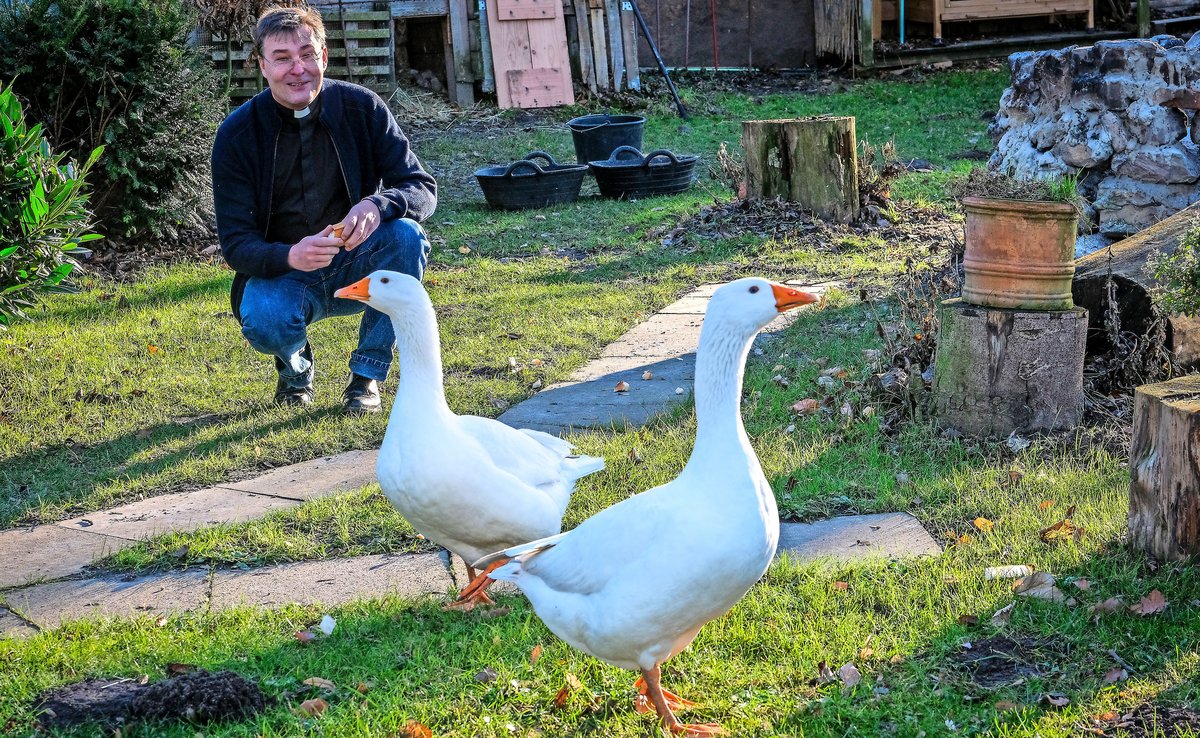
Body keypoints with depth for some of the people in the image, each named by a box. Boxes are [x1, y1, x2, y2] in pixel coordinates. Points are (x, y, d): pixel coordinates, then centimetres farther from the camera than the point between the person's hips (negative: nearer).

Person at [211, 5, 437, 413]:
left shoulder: (362, 107, -9)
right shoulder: (237, 134, -12)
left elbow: (422, 188, -10)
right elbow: (235, 243, -14)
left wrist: (379, 205, -35)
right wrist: (290, 257, -37)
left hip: (356, 266, 2)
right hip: (281, 272, -1)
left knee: (407, 236, -29)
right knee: (263, 321, -34)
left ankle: (367, 376, -11)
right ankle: (294, 366, 7)